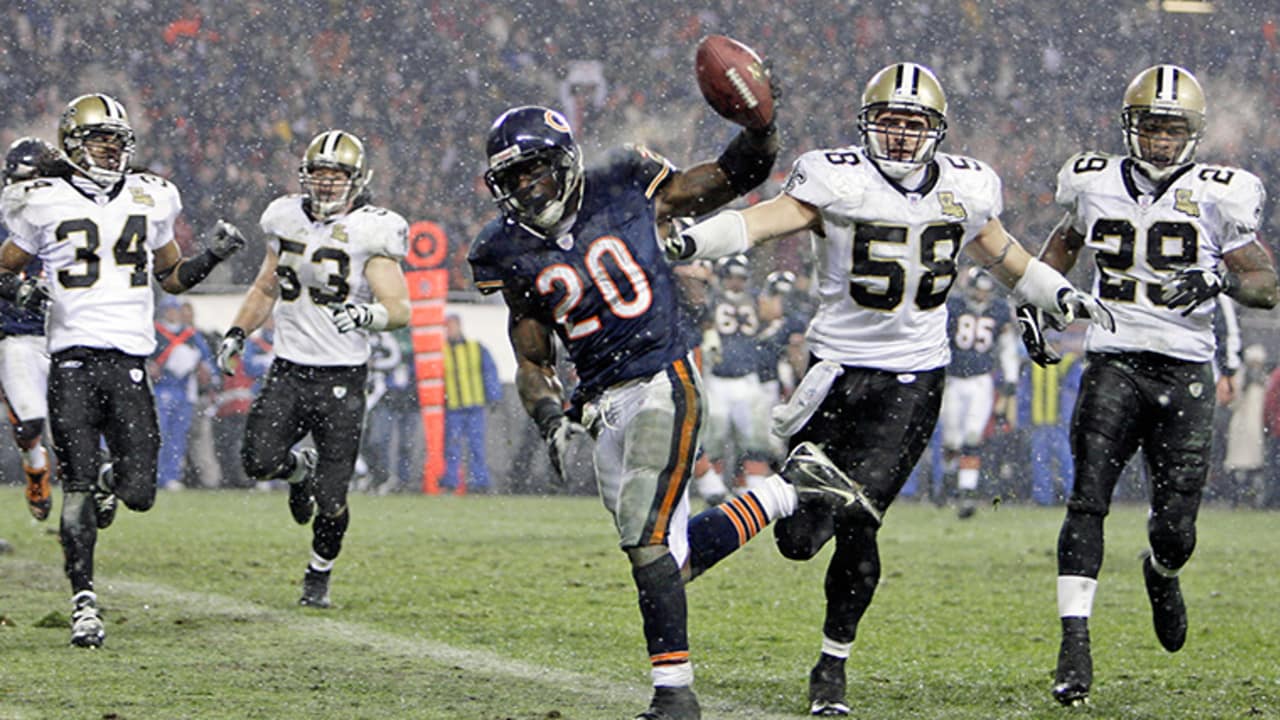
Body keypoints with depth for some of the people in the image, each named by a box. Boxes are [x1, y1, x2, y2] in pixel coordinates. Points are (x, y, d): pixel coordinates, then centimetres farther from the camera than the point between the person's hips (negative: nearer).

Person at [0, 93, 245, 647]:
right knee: (78, 489, -7)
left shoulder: (148, 201, 13)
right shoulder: (46, 205, 3)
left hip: (129, 361, 2)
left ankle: (110, 484, 33)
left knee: (138, 494, -4)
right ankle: (84, 602, 1)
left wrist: (212, 258, 7)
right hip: (72, 358, -2)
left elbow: (172, 277, 25)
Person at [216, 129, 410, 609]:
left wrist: (369, 314, -33)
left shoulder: (370, 232, -8)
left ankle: (319, 575, 24)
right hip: (288, 370, 4)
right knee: (260, 461, -16)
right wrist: (237, 334, 11)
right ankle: (300, 468, 21)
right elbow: (266, 289, 23)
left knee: (330, 498, -3)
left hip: (342, 380, -4)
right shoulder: (287, 220, 8)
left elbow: (400, 309, -13)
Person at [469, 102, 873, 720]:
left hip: (663, 381, -5)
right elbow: (532, 361, 9)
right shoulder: (511, 253, 6)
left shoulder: (623, 192, -1)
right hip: (603, 404, 5)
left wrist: (760, 126, -7)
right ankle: (787, 490, 22)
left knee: (647, 538, -18)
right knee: (674, 559, 5)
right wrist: (551, 418, -9)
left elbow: (731, 178, 11)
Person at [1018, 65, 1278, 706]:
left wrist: (1223, 277, -21)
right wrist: (1031, 304, 14)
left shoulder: (1215, 197, -2)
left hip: (1185, 371, -1)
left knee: (1175, 529, -2)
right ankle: (1074, 643, -18)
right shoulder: (1096, 185, 6)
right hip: (1113, 361, 1)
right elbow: (1063, 243, 28)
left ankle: (1162, 572, 37)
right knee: (1088, 498, -17)